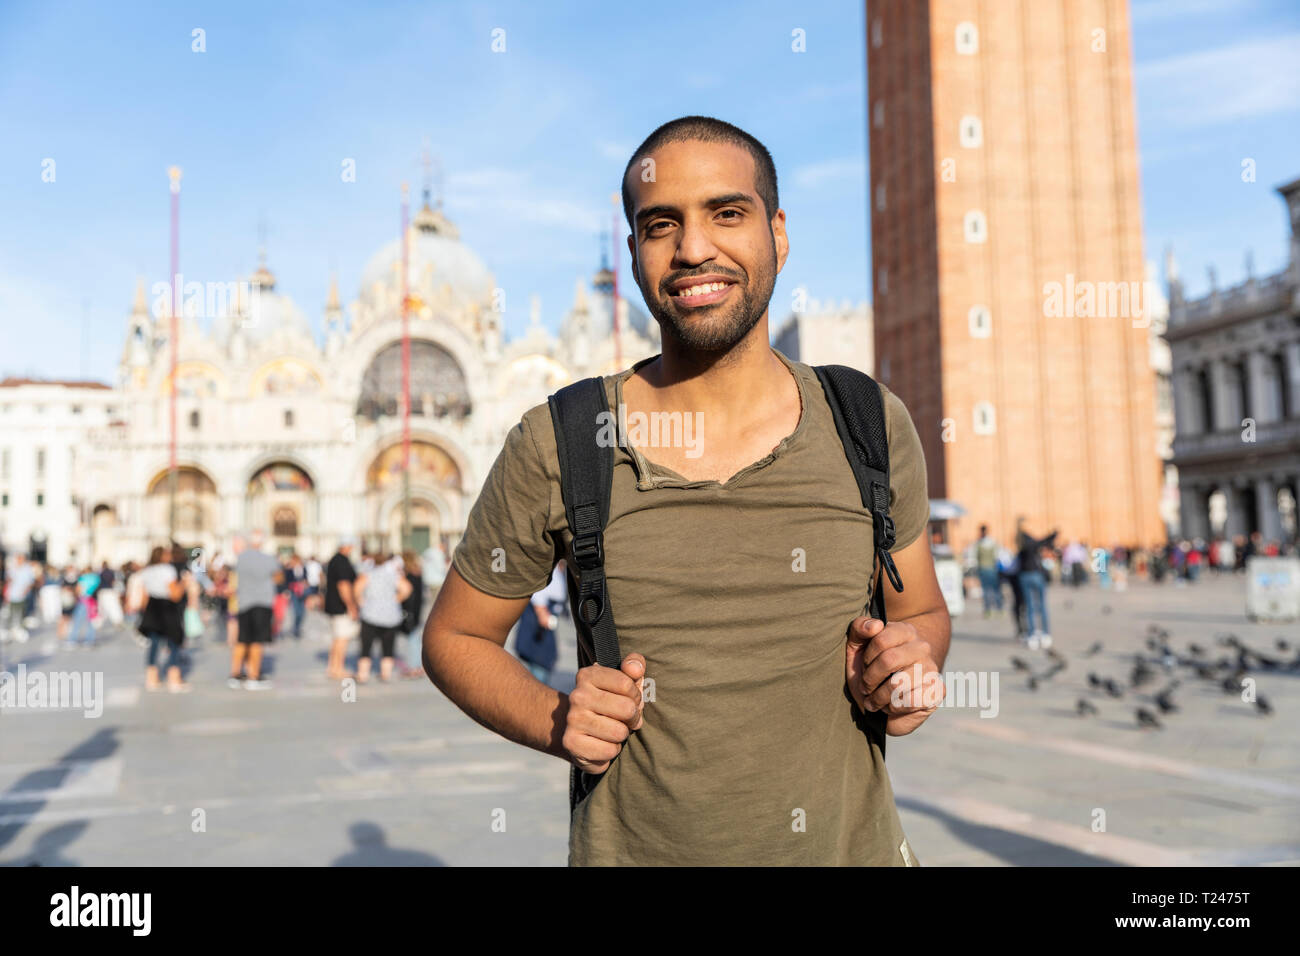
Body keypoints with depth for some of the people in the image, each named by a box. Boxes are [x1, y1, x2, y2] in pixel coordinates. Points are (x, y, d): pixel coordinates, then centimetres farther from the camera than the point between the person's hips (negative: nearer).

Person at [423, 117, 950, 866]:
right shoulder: (555, 447, -12)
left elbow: (924, 610, 8)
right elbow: (456, 635, 1)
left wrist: (910, 664, -13)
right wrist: (554, 720, -16)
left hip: (853, 843, 2)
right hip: (630, 847, -1)